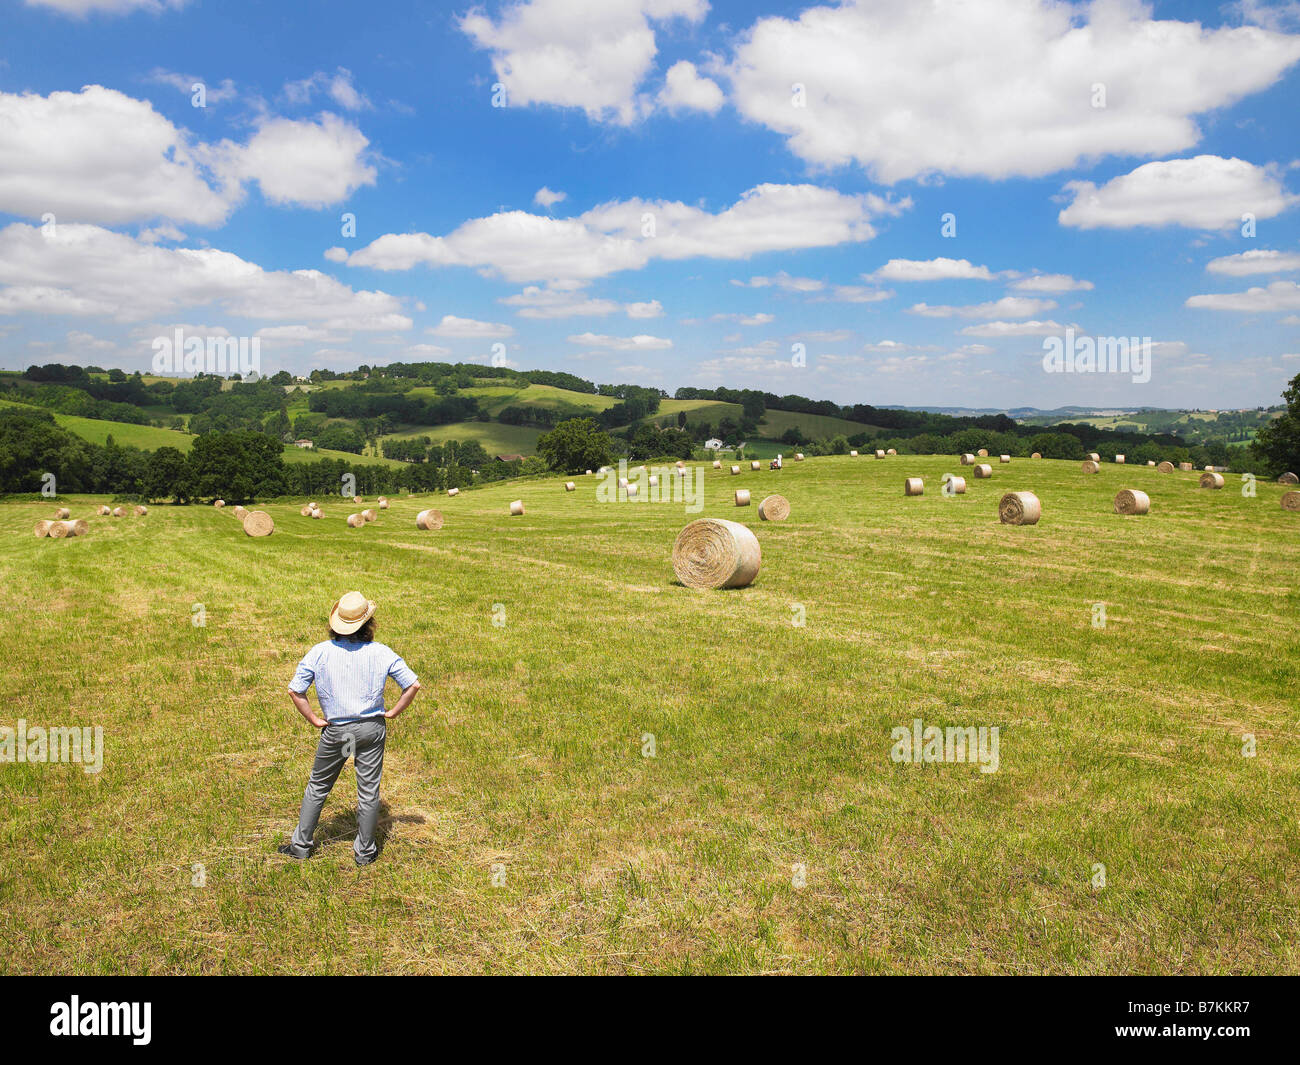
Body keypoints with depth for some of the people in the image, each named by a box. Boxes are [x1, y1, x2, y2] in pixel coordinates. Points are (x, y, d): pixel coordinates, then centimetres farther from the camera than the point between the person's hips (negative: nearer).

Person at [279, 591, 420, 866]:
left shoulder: (320, 652, -9)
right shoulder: (381, 653, -9)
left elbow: (295, 691, -7)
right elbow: (413, 685, -8)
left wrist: (315, 720, 2)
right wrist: (391, 713, 1)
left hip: (334, 730, 0)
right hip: (371, 729, 0)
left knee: (317, 787, 19)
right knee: (369, 791, 11)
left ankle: (301, 845, 28)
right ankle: (365, 851, 21)